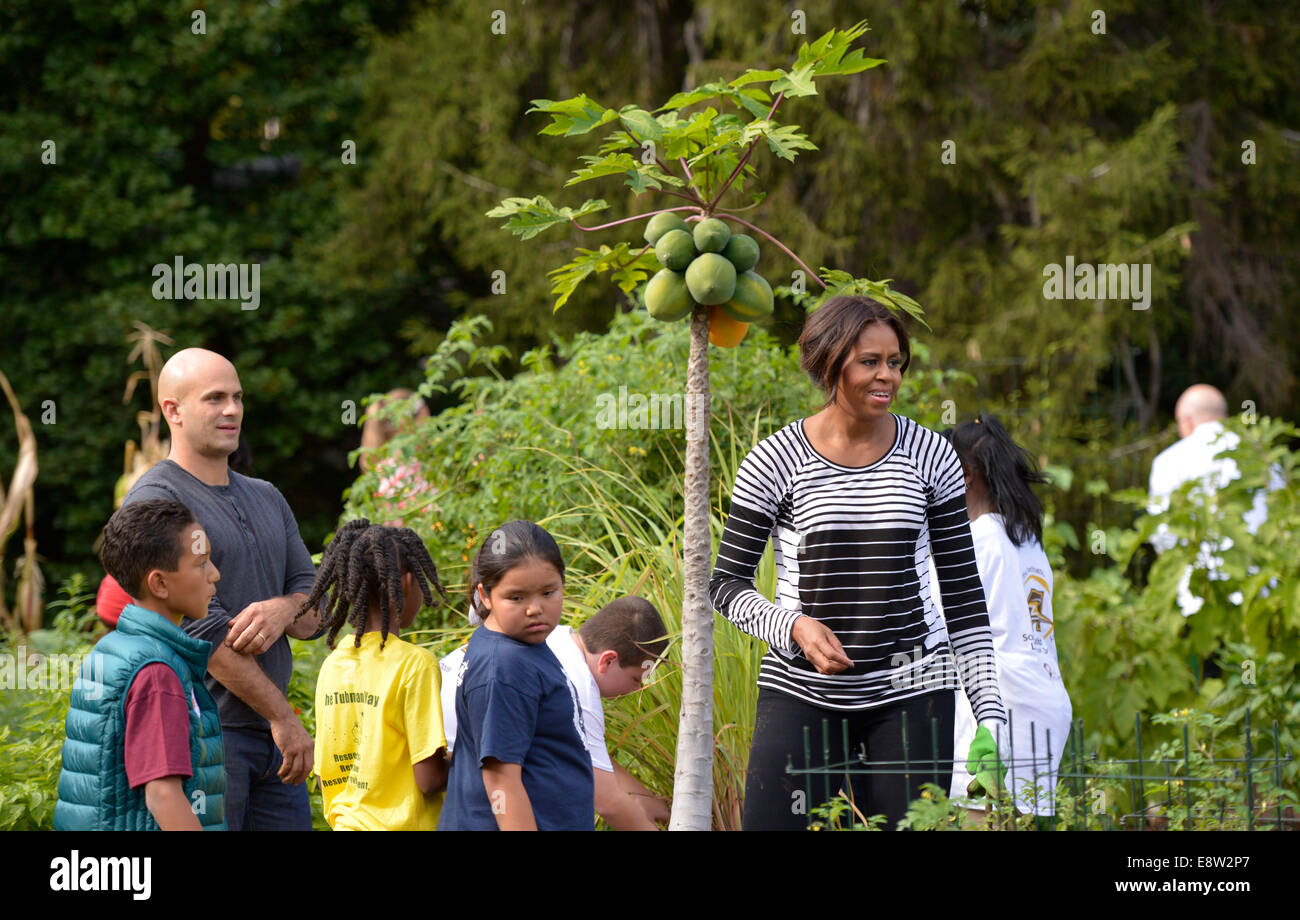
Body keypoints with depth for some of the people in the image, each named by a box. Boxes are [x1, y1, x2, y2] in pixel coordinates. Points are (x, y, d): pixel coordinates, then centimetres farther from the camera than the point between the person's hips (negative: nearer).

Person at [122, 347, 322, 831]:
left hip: (269, 736, 7)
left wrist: (282, 610, -15)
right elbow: (200, 626, -15)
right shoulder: (156, 501, -8)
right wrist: (283, 717, -16)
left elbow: (316, 609, 11)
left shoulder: (266, 499, 18)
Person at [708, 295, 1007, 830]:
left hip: (911, 690, 1)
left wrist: (989, 710, 2)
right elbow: (726, 584, 3)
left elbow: (963, 590, 8)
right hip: (802, 690, -1)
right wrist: (793, 626, -17)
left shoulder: (930, 456, 4)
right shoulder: (775, 462, -2)